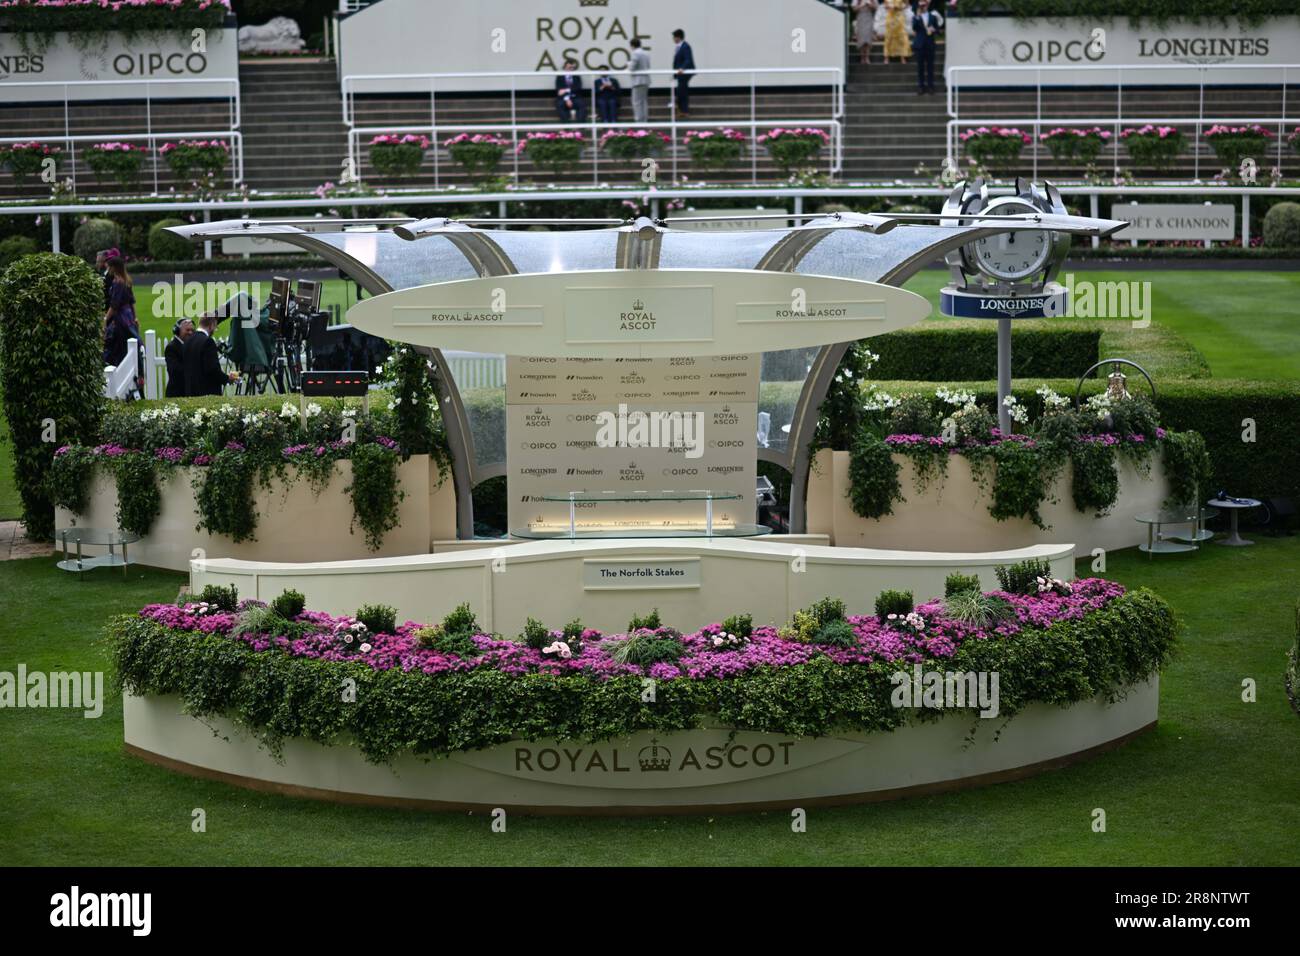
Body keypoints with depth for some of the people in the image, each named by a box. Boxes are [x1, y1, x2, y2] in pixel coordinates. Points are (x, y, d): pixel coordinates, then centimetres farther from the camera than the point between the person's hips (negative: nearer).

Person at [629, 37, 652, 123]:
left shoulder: (635, 53, -14)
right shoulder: (646, 54, 12)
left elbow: (632, 68, -18)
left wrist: (629, 65, 5)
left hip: (638, 80, -8)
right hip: (646, 80, 8)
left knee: (637, 102, -5)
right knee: (645, 101, 14)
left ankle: (639, 120, -8)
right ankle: (645, 120, 17)